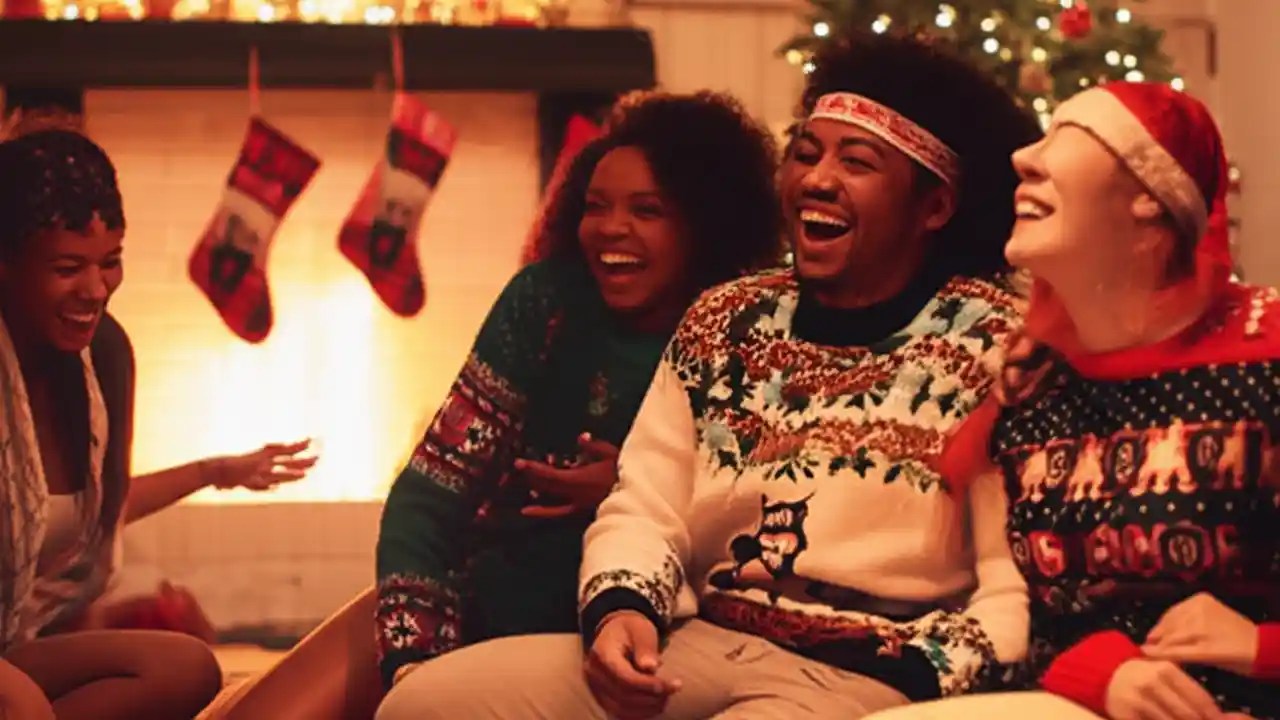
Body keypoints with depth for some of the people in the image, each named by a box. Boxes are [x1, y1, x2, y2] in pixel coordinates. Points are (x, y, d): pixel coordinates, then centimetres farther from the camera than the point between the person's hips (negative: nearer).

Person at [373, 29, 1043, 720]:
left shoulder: (992, 341, -3)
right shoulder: (725, 323, 13)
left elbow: (1016, 586, -8)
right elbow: (643, 509, 10)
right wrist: (618, 607, -11)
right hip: (698, 645, 6)